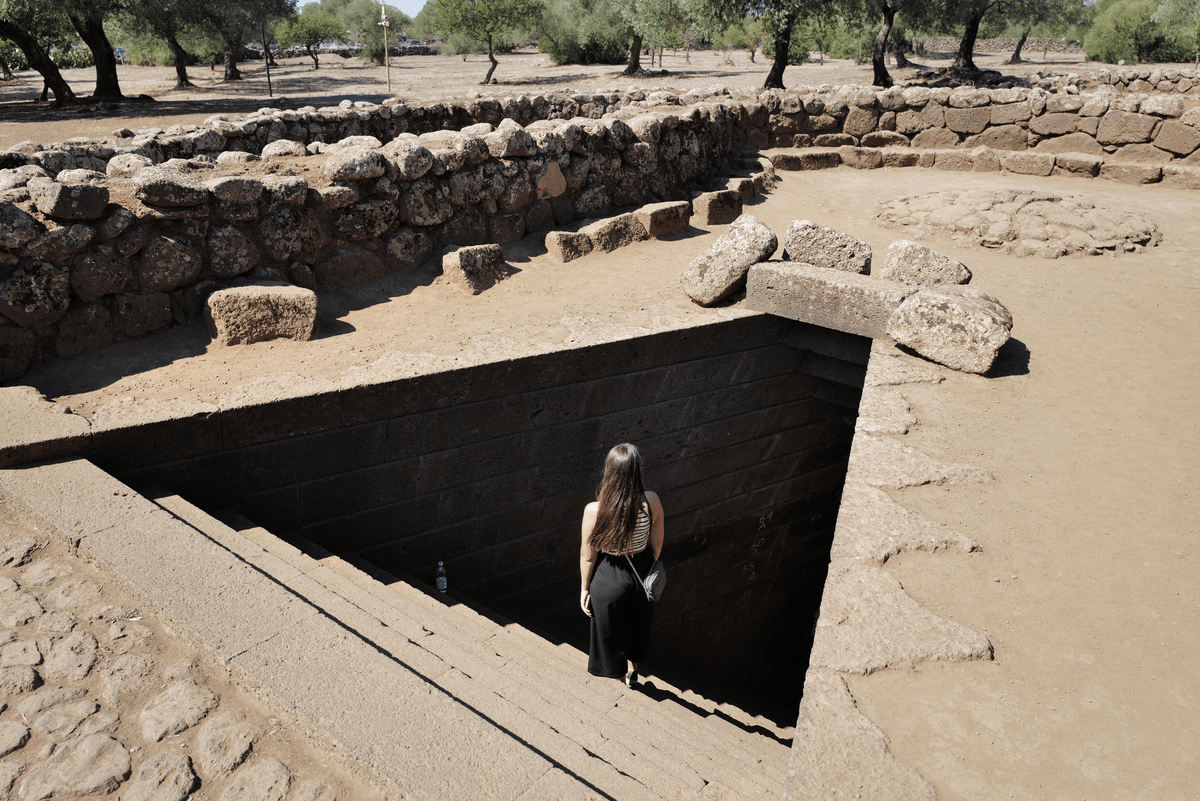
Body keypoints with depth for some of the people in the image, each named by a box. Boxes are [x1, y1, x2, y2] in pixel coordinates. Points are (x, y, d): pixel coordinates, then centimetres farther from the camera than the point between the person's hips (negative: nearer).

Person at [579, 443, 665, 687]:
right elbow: (657, 544, -8)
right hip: (641, 570, 3)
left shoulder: (594, 511, -31)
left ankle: (615, 670, 55)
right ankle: (632, 669, 57)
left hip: (609, 577, -3)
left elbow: (587, 556, -17)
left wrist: (584, 588, 1)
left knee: (610, 625, 28)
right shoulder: (651, 502, -24)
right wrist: (649, 569, 13)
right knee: (637, 620, 32)